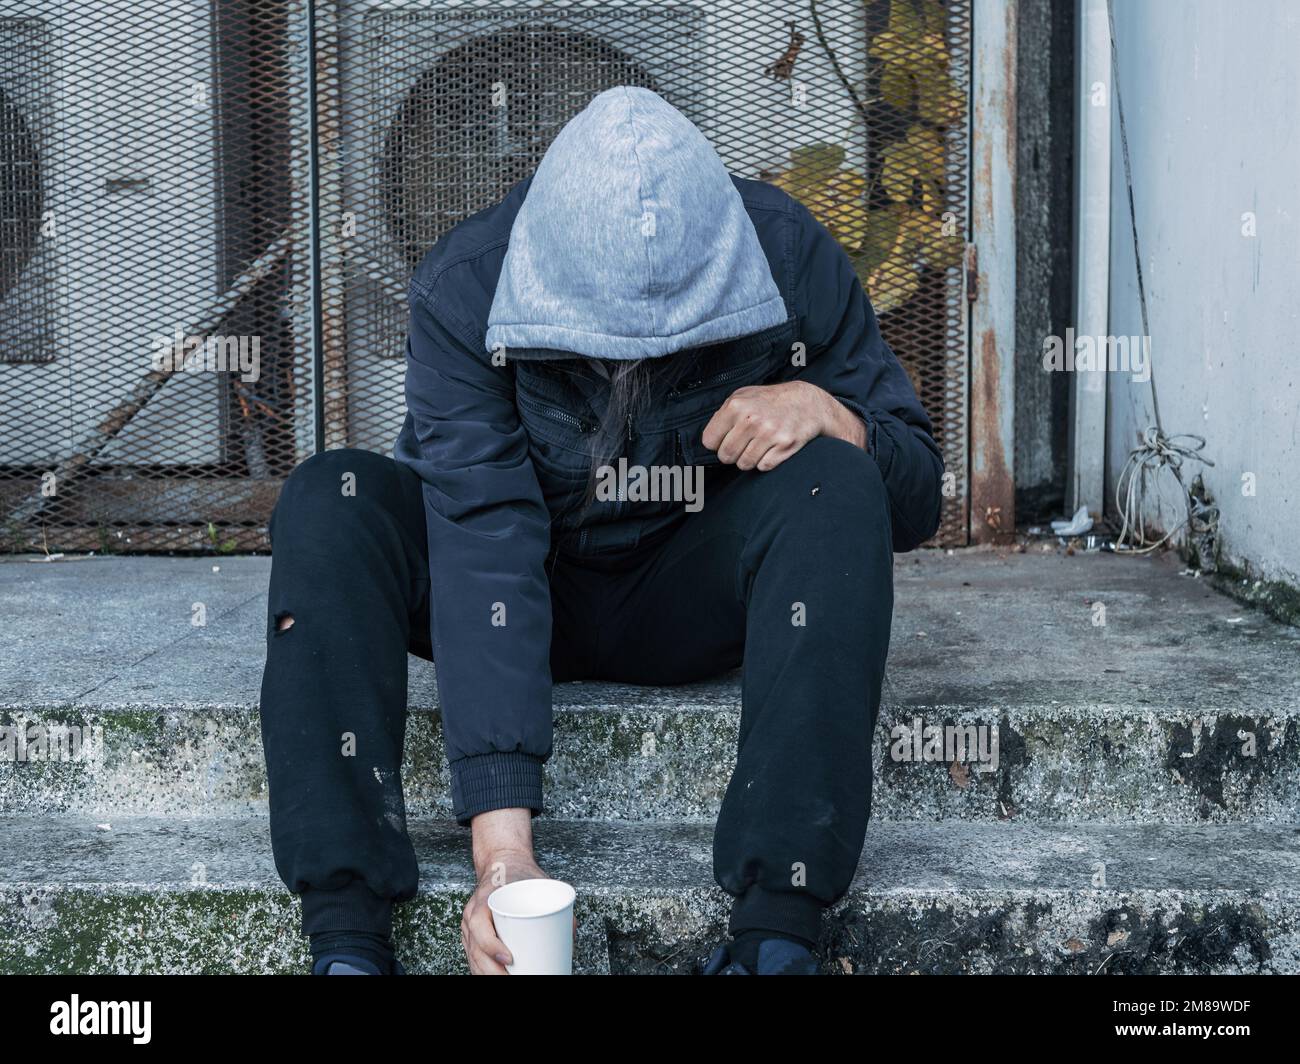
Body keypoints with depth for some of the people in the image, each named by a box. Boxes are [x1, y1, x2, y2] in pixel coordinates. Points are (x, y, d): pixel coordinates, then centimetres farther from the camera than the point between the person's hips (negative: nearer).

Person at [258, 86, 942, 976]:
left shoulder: (792, 260, -19)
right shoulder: (464, 292, -24)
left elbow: (915, 501, -9)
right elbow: (486, 555, -34)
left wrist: (830, 410, -33)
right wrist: (501, 840, -42)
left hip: (695, 600, 1)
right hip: (537, 587, 0)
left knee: (833, 483, -30)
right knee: (332, 502, -27)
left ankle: (774, 934, -34)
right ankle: (348, 935, -32)